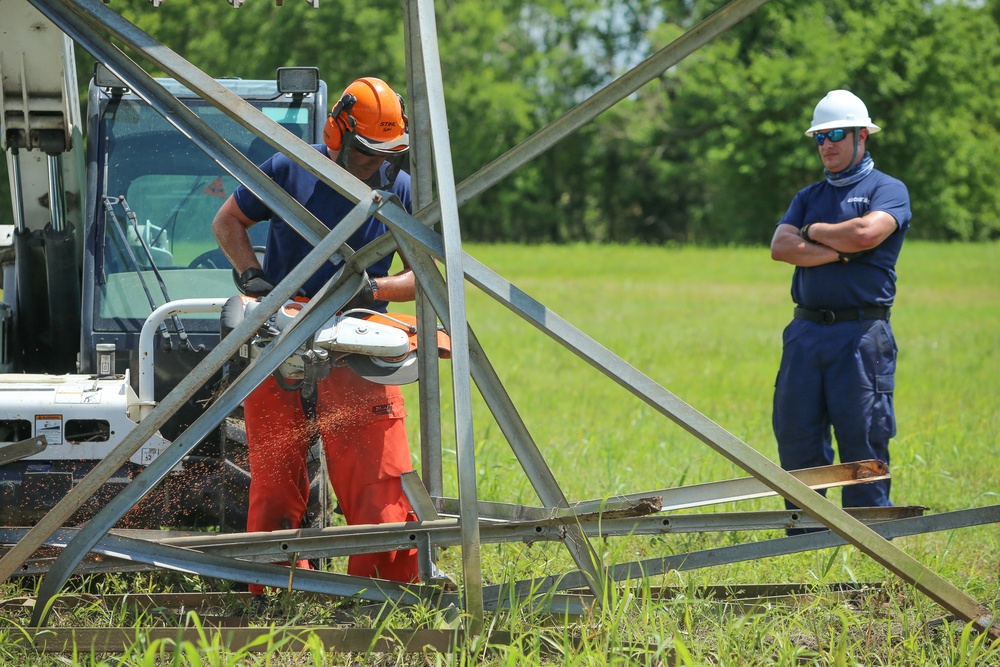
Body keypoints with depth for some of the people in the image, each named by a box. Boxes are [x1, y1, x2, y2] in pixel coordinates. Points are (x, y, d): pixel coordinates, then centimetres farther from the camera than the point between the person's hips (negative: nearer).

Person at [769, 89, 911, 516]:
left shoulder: (887, 190, 4)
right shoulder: (808, 198, 20)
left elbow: (865, 234, -15)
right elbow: (781, 248, 4)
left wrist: (814, 232, 1)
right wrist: (839, 253, -8)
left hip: (860, 333, -5)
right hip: (805, 332, 5)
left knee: (862, 440, -6)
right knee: (796, 436, 3)